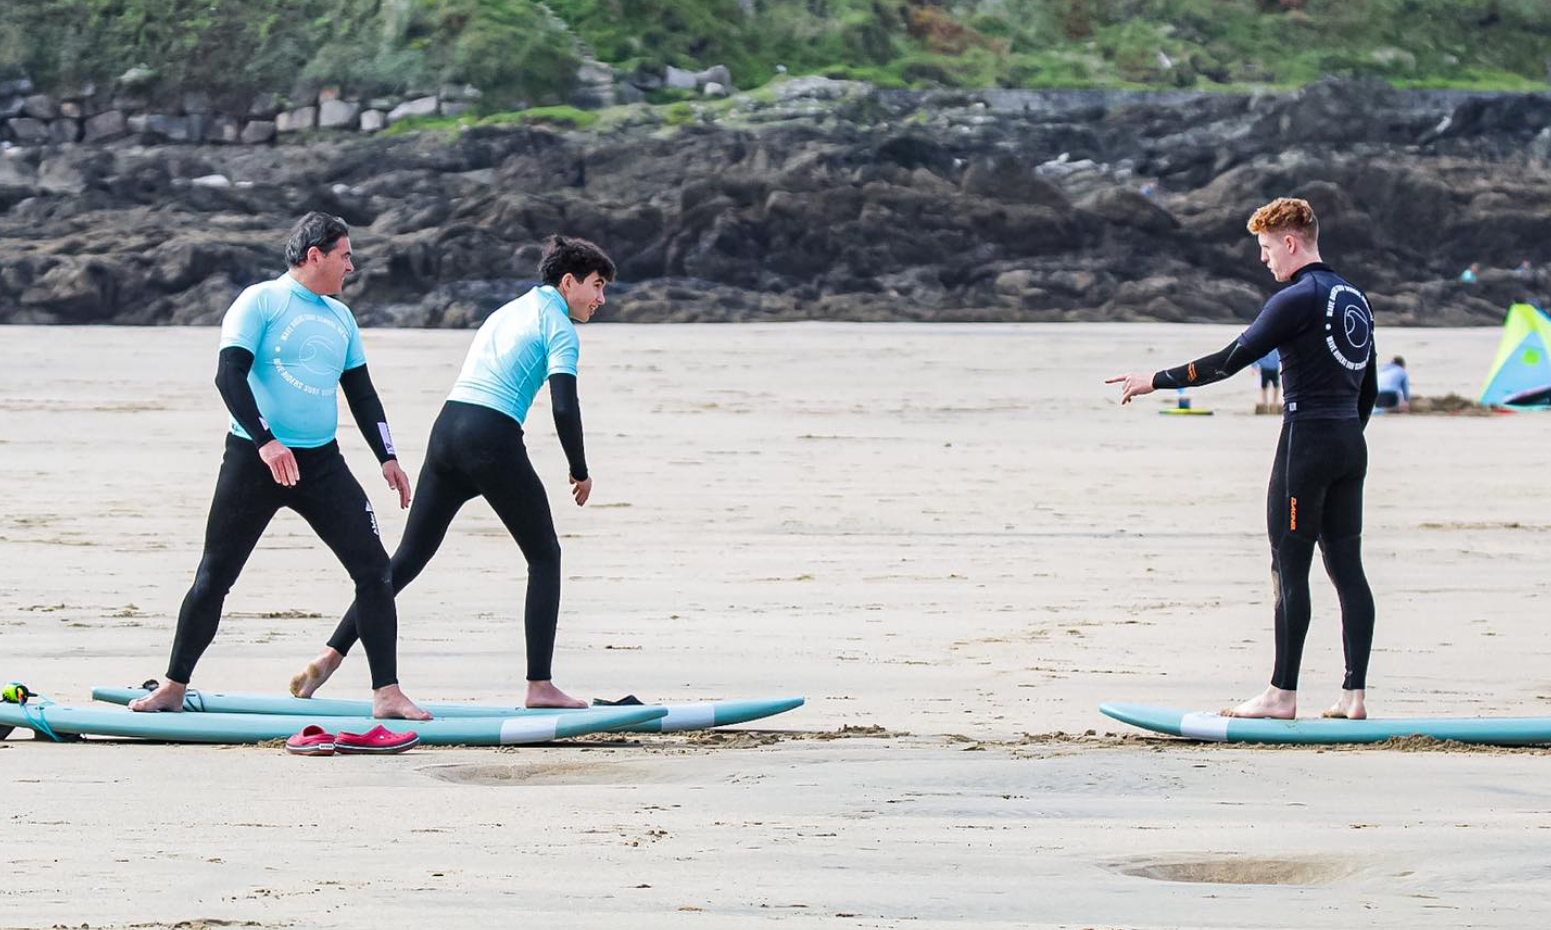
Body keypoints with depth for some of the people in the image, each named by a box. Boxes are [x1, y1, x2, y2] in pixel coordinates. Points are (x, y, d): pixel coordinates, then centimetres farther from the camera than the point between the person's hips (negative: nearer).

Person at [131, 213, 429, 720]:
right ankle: (173, 687, 15)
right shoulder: (260, 302, -6)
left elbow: (362, 393, 20)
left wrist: (387, 457, 11)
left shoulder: (340, 317, 14)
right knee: (215, 576, 2)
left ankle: (387, 693, -3)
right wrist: (265, 441, -27)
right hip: (254, 462, -5)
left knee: (374, 568, -6)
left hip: (321, 463, 5)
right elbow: (229, 375, -16)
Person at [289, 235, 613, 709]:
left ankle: (329, 656, 0)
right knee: (545, 558, 6)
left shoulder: (507, 312, 25)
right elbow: (564, 407, -11)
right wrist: (580, 471, 0)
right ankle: (540, 686, 1)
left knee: (408, 557, 9)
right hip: (493, 438, -7)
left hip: (446, 428, 7)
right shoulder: (557, 324, 0)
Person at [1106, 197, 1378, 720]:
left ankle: (1282, 695, -3)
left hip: (1306, 441, -8)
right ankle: (1355, 695, 3)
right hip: (1350, 443, 8)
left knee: (1289, 568, -4)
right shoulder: (1354, 300, 15)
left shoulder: (1299, 299, -11)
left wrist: (1157, 381, -8)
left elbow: (1233, 359, -14)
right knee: (1347, 568, 6)